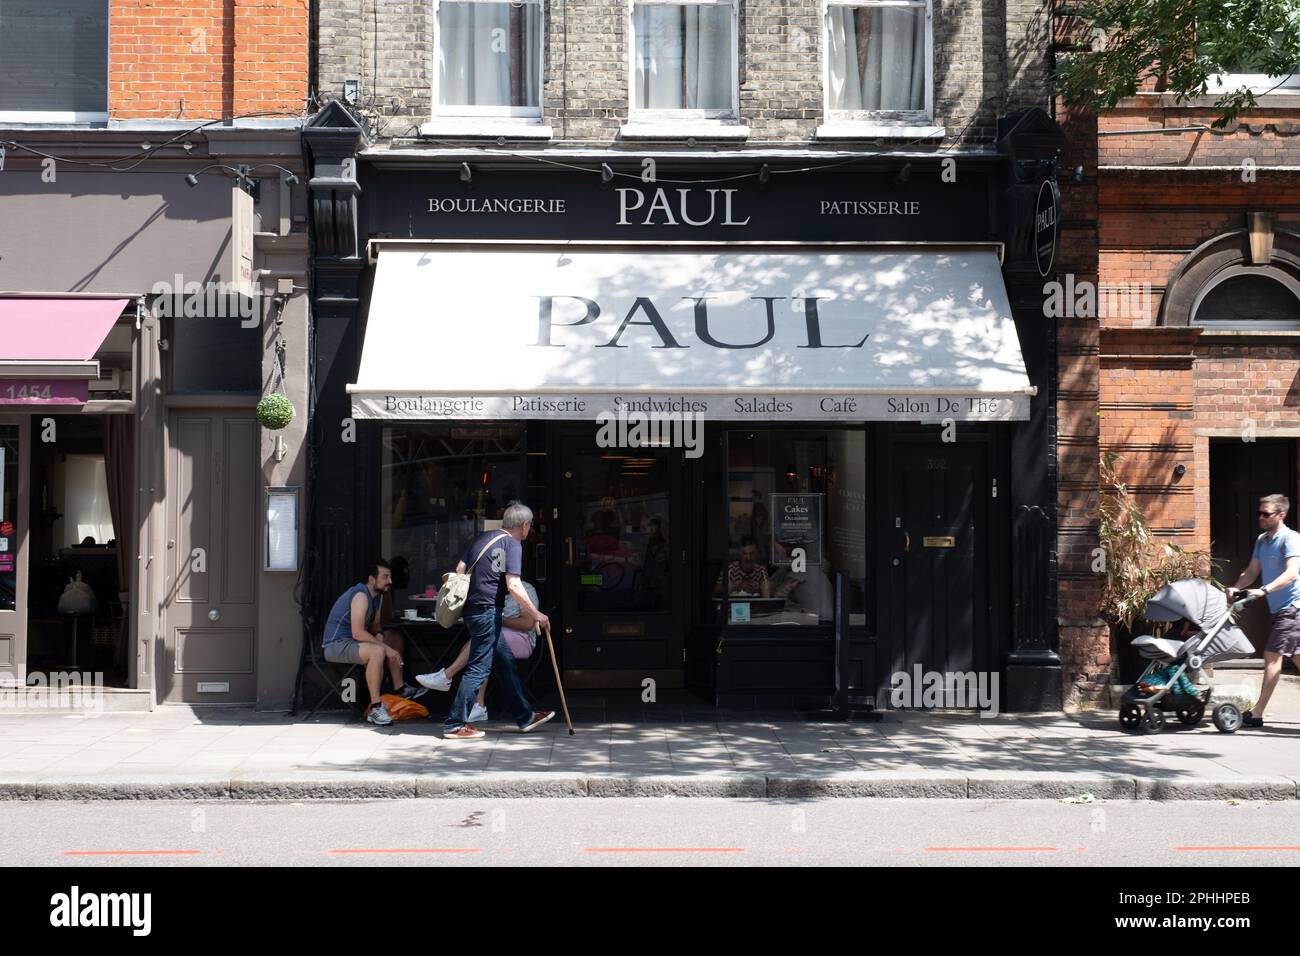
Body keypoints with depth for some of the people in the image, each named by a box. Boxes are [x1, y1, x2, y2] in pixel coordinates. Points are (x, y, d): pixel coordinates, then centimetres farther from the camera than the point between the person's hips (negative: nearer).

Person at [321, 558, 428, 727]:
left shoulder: (378, 596, 9)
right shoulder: (361, 596, -22)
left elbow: (375, 624, 18)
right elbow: (357, 633, -30)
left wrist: (379, 635, -6)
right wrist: (386, 647, -27)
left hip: (352, 642, 11)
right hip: (336, 645, -11)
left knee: (395, 638, 20)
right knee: (377, 651, -35)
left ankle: (400, 688, 24)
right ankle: (375, 708, -31)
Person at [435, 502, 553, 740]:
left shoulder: (482, 538, 15)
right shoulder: (512, 544, -9)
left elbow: (459, 570, 13)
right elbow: (513, 585, -17)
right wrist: (536, 614, -11)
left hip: (472, 608, 9)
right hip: (487, 611, -9)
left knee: (506, 661, 15)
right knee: (478, 668, -4)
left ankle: (525, 716, 22)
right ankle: (455, 725, -2)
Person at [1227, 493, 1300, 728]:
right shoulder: (1262, 540, 11)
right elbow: (1252, 571, 13)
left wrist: (1264, 590, -38)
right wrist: (1236, 588, -6)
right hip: (1278, 609, 9)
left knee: (1272, 655, -11)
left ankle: (1257, 713, -12)